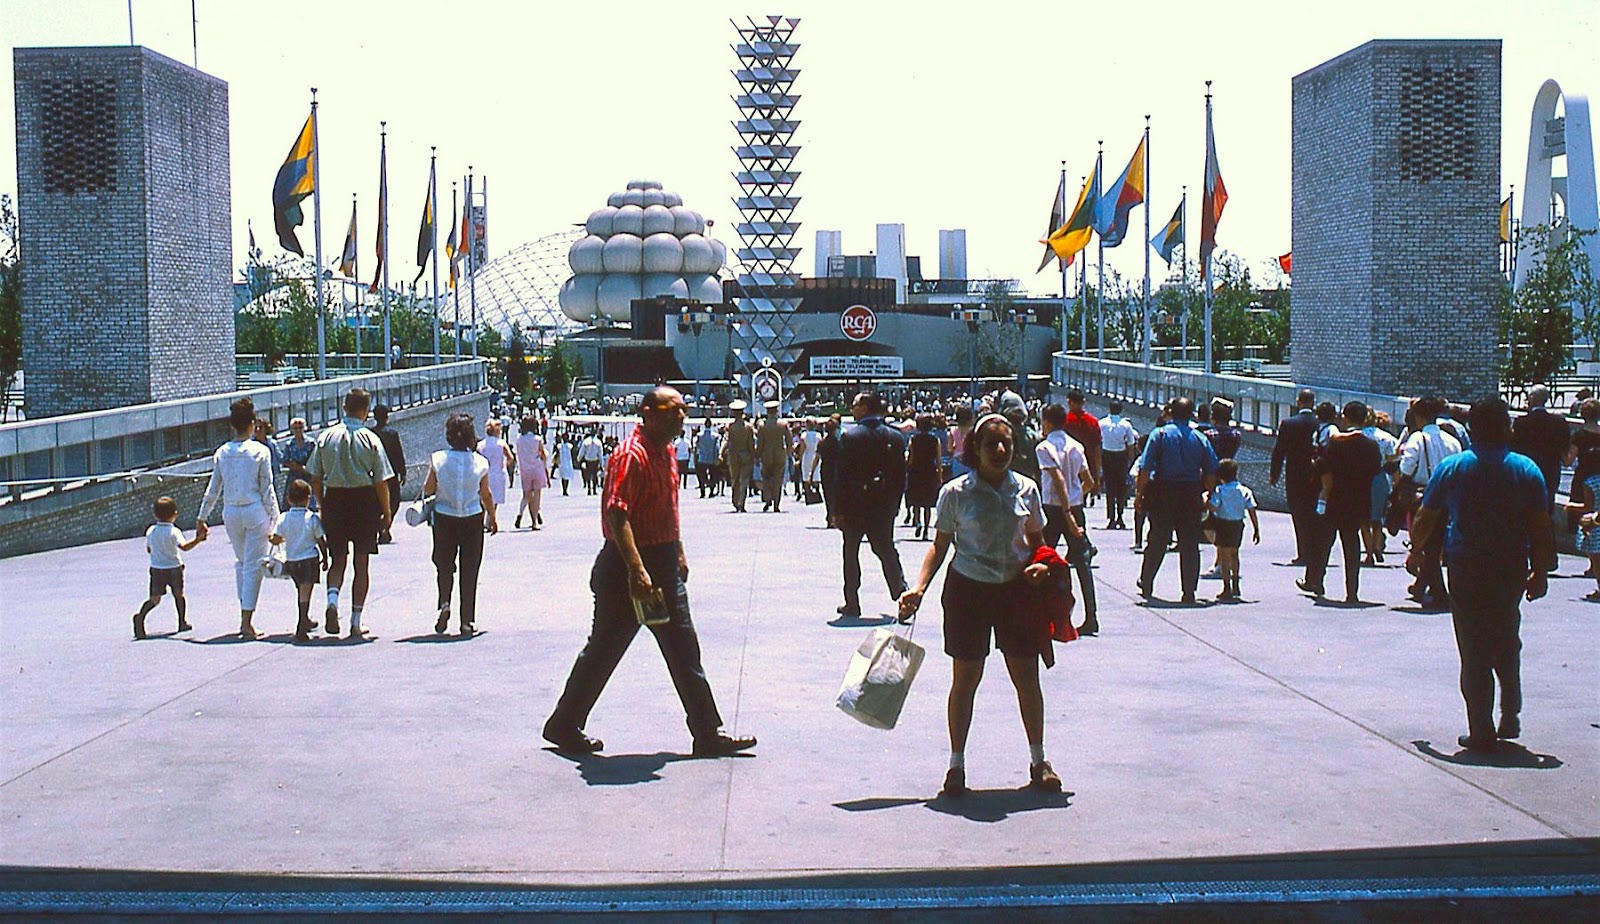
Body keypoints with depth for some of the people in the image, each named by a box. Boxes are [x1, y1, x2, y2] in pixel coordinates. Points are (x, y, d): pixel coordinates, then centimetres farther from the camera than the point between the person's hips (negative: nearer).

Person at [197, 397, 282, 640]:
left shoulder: (222, 452, 3)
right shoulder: (260, 451, -7)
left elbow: (213, 488, 7)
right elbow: (267, 489, -7)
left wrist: (202, 516, 17)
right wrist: (274, 518, 0)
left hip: (231, 513, 4)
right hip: (255, 511, -4)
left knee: (241, 561, 20)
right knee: (253, 565, 0)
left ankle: (244, 616, 19)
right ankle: (247, 622, -3)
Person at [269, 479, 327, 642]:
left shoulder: (283, 518, -3)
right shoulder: (313, 518, -8)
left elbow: (276, 539, -4)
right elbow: (321, 540, -4)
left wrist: (270, 537, 19)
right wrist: (325, 557, 10)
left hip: (291, 561, 4)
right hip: (310, 559, -4)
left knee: (301, 590, 23)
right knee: (305, 592, -9)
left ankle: (305, 621, 40)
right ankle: (301, 629, -20)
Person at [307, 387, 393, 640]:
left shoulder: (325, 437, 0)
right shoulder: (370, 440, -6)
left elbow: (316, 478, 3)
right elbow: (381, 482, -6)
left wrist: (322, 506, 14)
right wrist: (386, 513, 4)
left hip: (333, 500, 2)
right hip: (364, 501, -2)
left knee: (337, 559, 14)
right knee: (361, 562, 7)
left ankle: (332, 600, -14)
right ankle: (356, 623, 9)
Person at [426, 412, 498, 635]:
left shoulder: (438, 459, -9)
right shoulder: (480, 462, -6)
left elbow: (428, 489, -5)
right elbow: (486, 494, 3)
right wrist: (492, 517, 18)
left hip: (444, 518, 0)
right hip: (472, 518, 0)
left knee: (444, 566, 15)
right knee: (469, 570, 6)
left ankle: (444, 602, -11)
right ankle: (467, 621, 5)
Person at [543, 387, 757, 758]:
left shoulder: (666, 451, 11)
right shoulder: (632, 454, -18)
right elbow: (616, 514, -26)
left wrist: (678, 554, 25)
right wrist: (636, 570, -32)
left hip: (663, 564, 9)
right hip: (628, 566, -9)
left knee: (684, 651, 9)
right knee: (604, 650, 3)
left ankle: (709, 734, 12)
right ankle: (564, 726, 17)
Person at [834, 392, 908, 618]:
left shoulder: (849, 436, -10)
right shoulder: (895, 437, 2)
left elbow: (842, 475, -11)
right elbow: (901, 475, 4)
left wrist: (838, 510, -7)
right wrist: (895, 504, 12)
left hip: (855, 505, -3)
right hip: (885, 506, 3)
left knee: (851, 553, 9)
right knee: (886, 550, 13)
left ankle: (852, 603, 10)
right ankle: (900, 591, -1)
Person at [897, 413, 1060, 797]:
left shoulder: (1025, 489, 3)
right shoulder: (956, 492, -5)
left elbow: (1036, 540, 14)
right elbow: (940, 545, 0)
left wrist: (1041, 564, -7)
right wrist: (919, 587, -12)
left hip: (1016, 589, 2)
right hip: (968, 589, -2)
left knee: (1027, 676, 6)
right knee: (965, 678, 2)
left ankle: (1038, 761, 20)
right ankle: (956, 764, 13)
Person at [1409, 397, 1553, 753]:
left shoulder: (1451, 468, -3)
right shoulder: (1526, 470, -2)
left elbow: (1425, 518, 3)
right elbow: (1541, 528, -2)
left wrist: (1415, 551, 19)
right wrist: (1539, 573, 6)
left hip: (1466, 568, -2)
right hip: (1512, 570, 2)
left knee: (1474, 651, 3)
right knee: (1507, 644, 22)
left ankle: (1482, 732, 2)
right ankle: (1510, 717, 21)